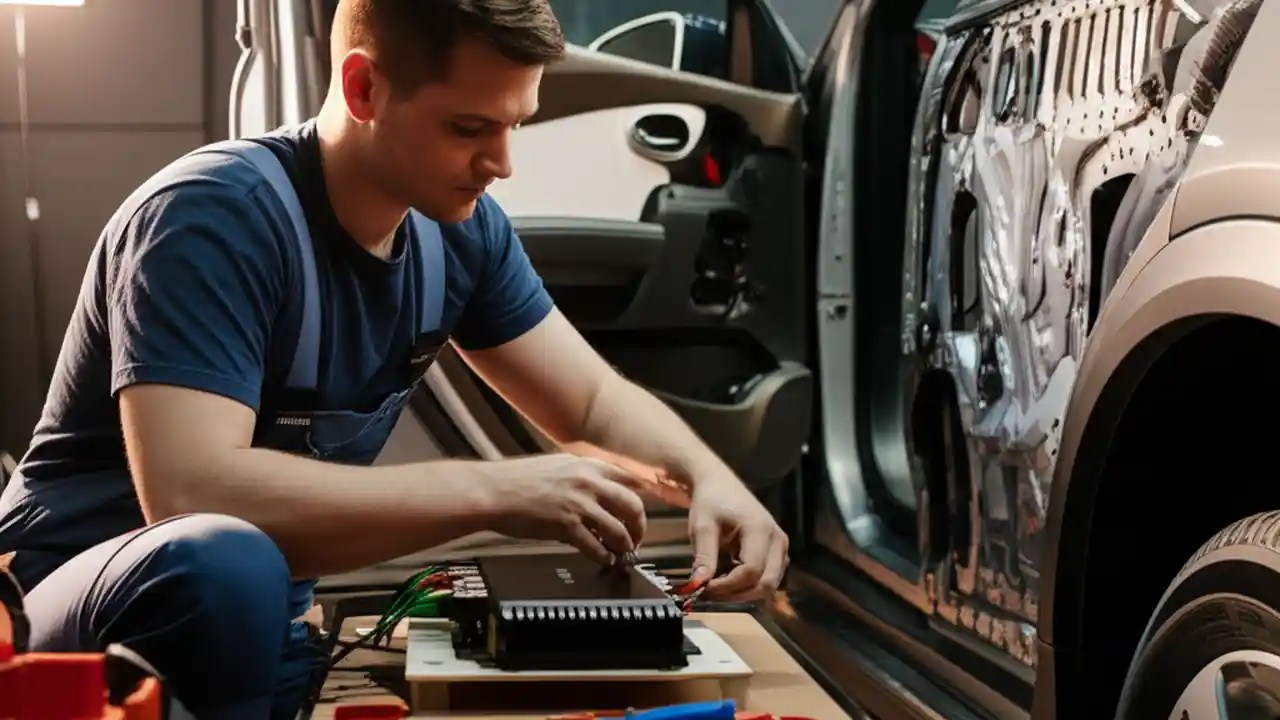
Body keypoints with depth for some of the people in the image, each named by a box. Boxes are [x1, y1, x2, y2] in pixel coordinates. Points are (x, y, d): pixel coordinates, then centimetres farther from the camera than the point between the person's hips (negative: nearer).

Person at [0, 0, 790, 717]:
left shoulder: (460, 228, -3)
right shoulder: (216, 216, -25)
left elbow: (598, 400, 6)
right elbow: (189, 494, -36)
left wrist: (709, 475, -17)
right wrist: (492, 491, -35)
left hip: (275, 629, 7)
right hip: (98, 607, -7)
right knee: (222, 567, -39)